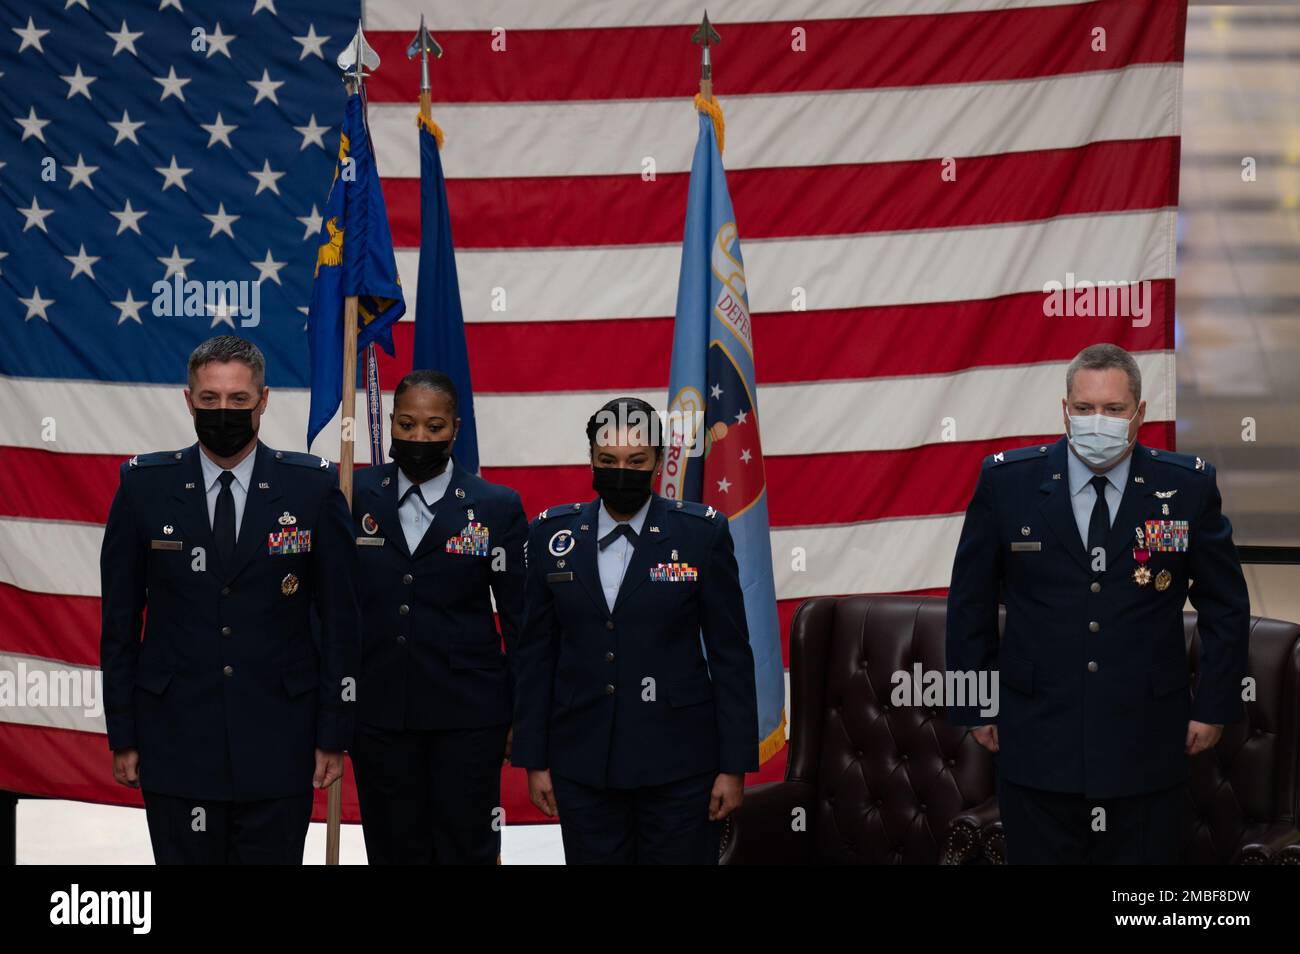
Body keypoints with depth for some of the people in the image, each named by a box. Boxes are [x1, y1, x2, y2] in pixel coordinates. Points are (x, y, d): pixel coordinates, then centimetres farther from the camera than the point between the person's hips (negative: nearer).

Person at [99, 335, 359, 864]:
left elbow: (338, 619, 3)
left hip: (278, 746, 0)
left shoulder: (314, 487, 0)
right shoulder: (145, 486, 1)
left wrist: (334, 735, 0)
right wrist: (122, 736, 2)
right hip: (176, 742, 1)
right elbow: (120, 619, 5)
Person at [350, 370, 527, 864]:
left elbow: (520, 619, 3)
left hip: (468, 713, -2)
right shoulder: (355, 497, 3)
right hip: (379, 709, 2)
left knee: (466, 847, 0)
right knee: (393, 850, 7)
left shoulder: (498, 507, 0)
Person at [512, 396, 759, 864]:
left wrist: (734, 766, -4)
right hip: (583, 764, 2)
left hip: (677, 760, -2)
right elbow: (536, 653, 7)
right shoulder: (552, 534, 4)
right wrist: (535, 759, 4)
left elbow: (730, 654, -2)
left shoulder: (703, 532, -3)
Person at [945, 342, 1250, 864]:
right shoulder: (1007, 481, -2)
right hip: (1039, 738, 0)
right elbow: (970, 602, 5)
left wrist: (1214, 706, 4)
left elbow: (1225, 605, 8)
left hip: (1147, 746, 0)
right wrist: (976, 706, 4)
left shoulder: (1188, 485, -1)